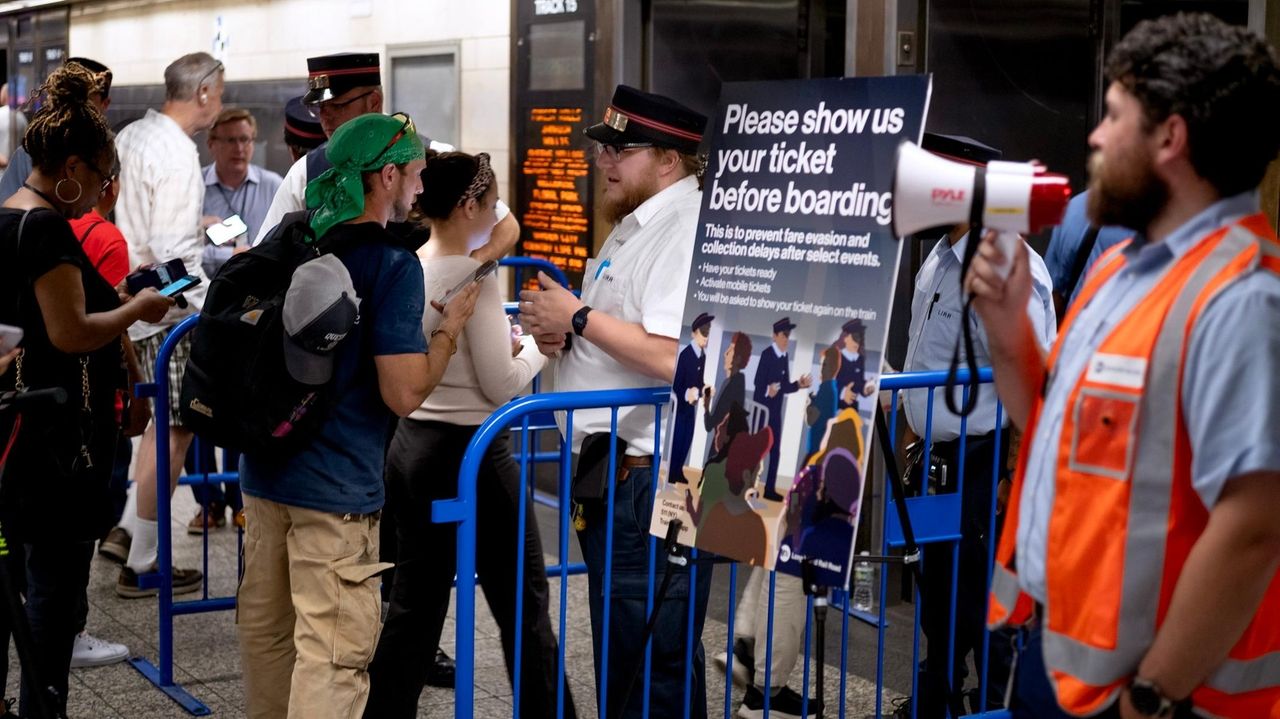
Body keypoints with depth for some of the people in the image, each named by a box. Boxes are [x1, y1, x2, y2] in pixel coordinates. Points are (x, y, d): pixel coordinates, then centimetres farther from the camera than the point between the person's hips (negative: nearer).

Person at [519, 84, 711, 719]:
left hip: (651, 482, -11)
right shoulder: (631, 228, 18)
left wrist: (580, 317, -16)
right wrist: (561, 336, 8)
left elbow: (672, 356, -29)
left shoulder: (688, 231, -16)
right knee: (619, 665, 19)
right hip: (613, 476, 11)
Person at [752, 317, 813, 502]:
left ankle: (770, 489, 14)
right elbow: (757, 381, -19)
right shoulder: (767, 354, -13)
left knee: (775, 451, 8)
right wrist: (767, 391, -36)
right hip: (762, 409, -8)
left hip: (775, 412, 8)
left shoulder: (784, 357, 9)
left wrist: (799, 385, -3)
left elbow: (785, 386, 12)